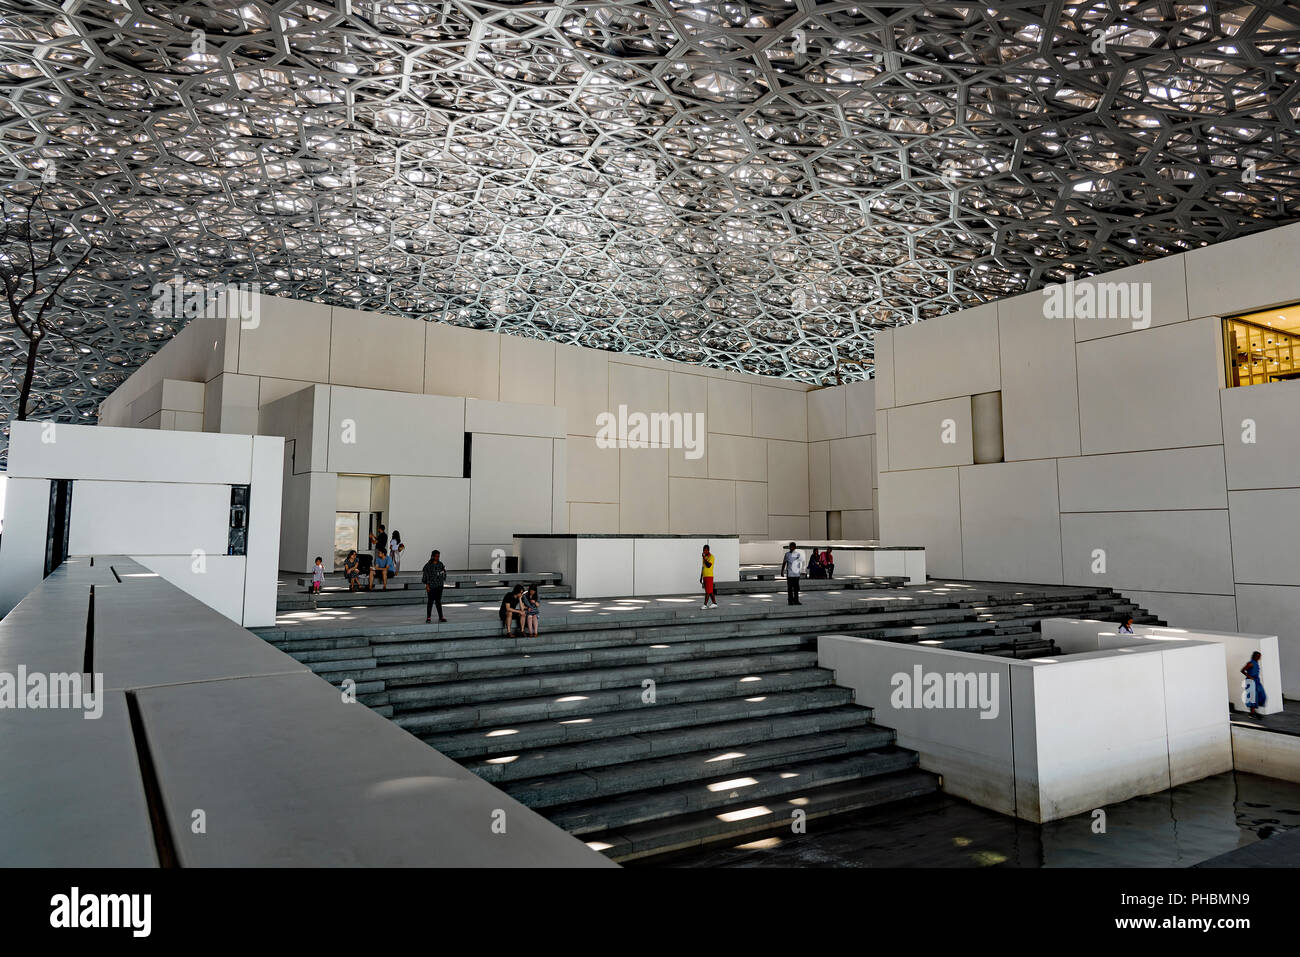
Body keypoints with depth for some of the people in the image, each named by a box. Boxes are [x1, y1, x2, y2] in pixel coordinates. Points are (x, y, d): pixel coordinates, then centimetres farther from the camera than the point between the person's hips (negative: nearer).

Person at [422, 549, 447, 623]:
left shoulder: (440, 564, 7)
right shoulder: (428, 565, -7)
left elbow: (444, 574, 17)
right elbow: (425, 575, -6)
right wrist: (427, 585, -9)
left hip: (439, 586, 4)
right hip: (431, 586, -4)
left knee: (438, 601, 10)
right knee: (430, 601, -1)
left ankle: (440, 617, 14)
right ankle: (428, 618, 5)